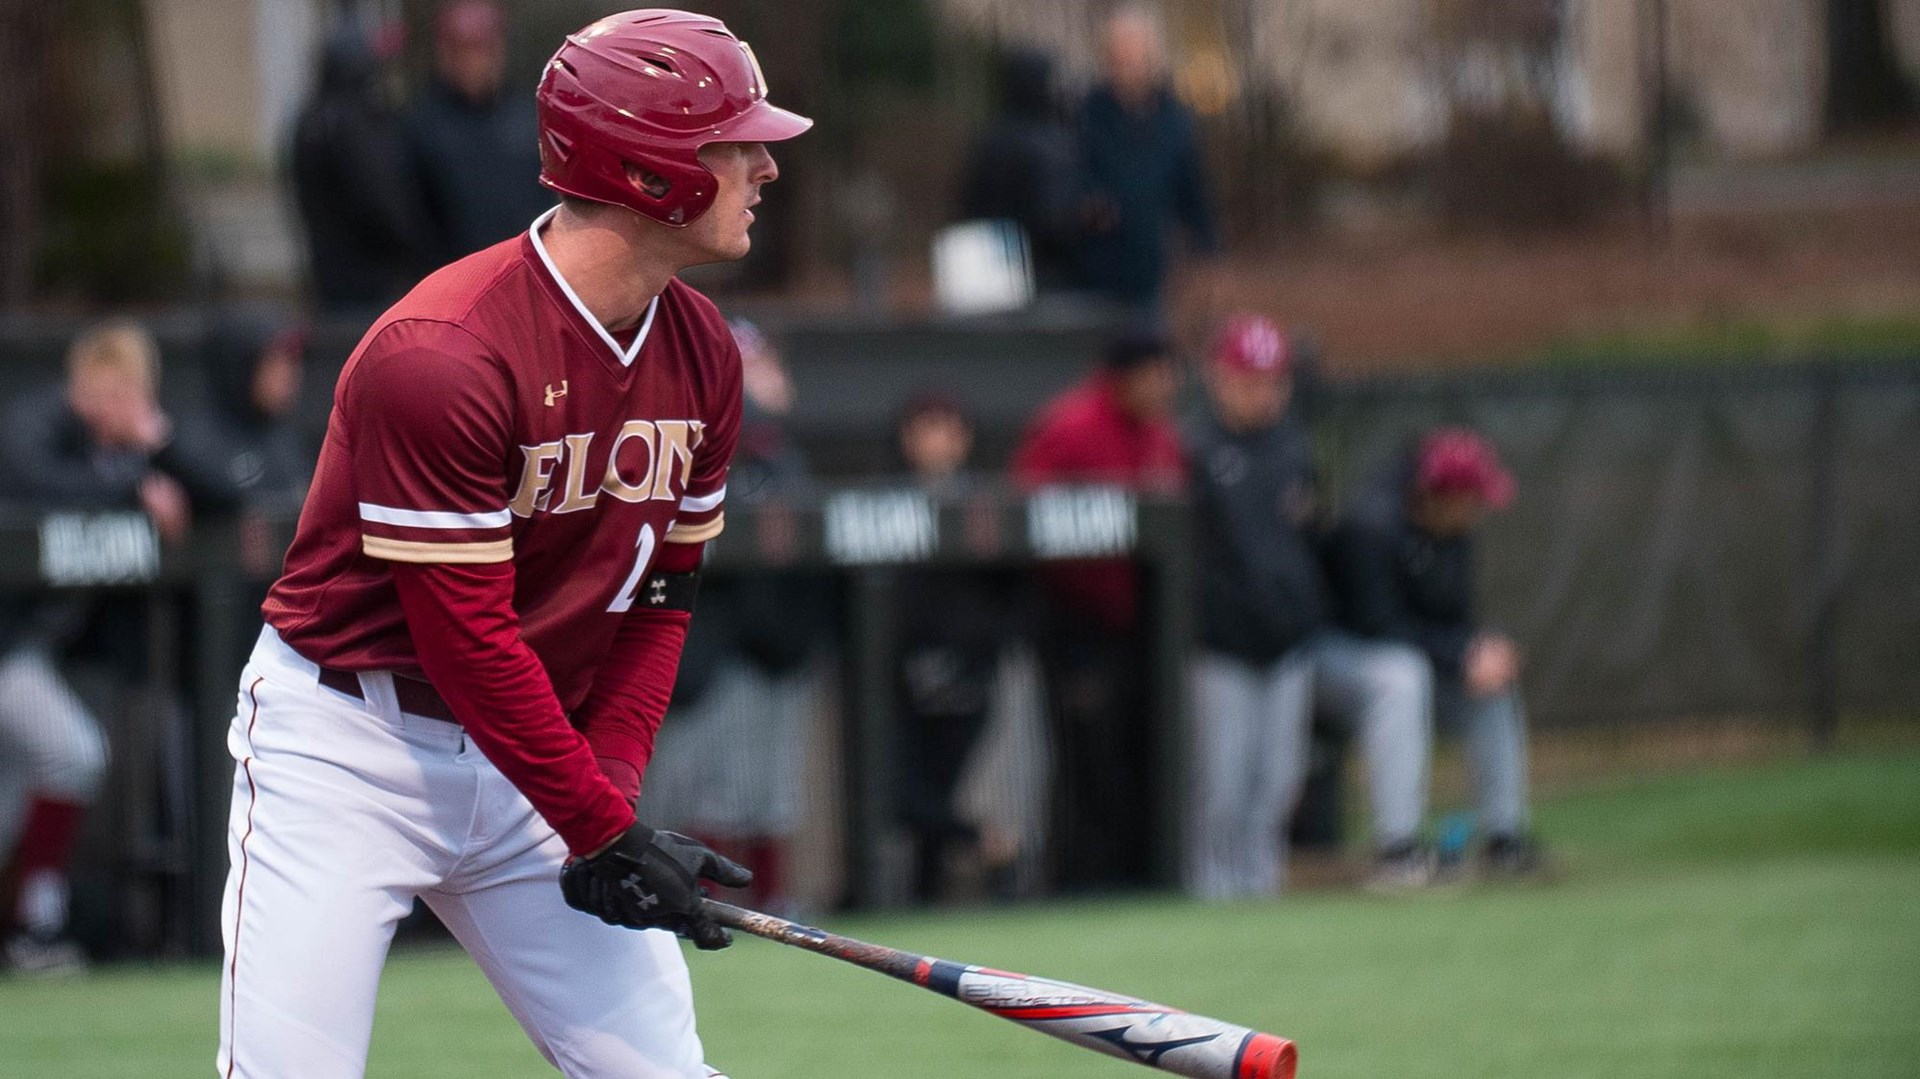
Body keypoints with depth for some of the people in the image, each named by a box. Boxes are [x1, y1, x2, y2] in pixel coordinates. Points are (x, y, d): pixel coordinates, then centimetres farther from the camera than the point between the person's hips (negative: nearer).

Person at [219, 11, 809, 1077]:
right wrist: (601, 826, -20)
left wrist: (612, 784, -6)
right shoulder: (441, 353, -24)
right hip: (349, 742, -7)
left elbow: (661, 592, 8)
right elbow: (470, 640, -23)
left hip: (534, 750, 7)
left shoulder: (702, 354, 1)